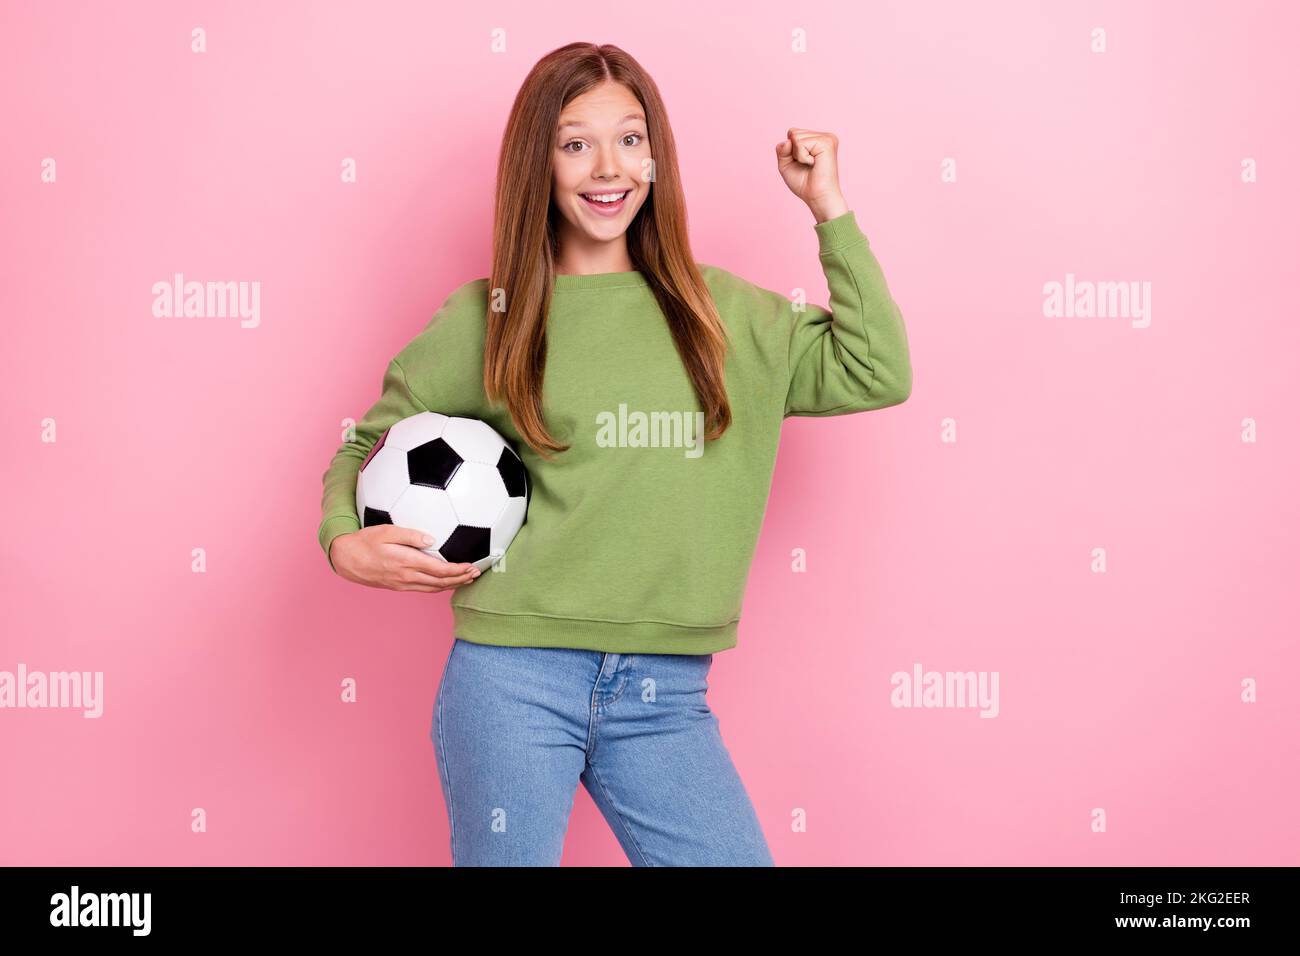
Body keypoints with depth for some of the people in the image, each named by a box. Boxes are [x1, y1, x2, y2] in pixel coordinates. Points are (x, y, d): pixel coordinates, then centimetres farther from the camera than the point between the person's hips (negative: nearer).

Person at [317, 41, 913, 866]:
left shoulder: (723, 313, 9)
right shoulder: (483, 319, 2)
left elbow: (877, 374, 5)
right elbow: (369, 446, 11)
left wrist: (831, 212, 4)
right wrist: (345, 542, -9)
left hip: (666, 697, 2)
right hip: (512, 681, -2)